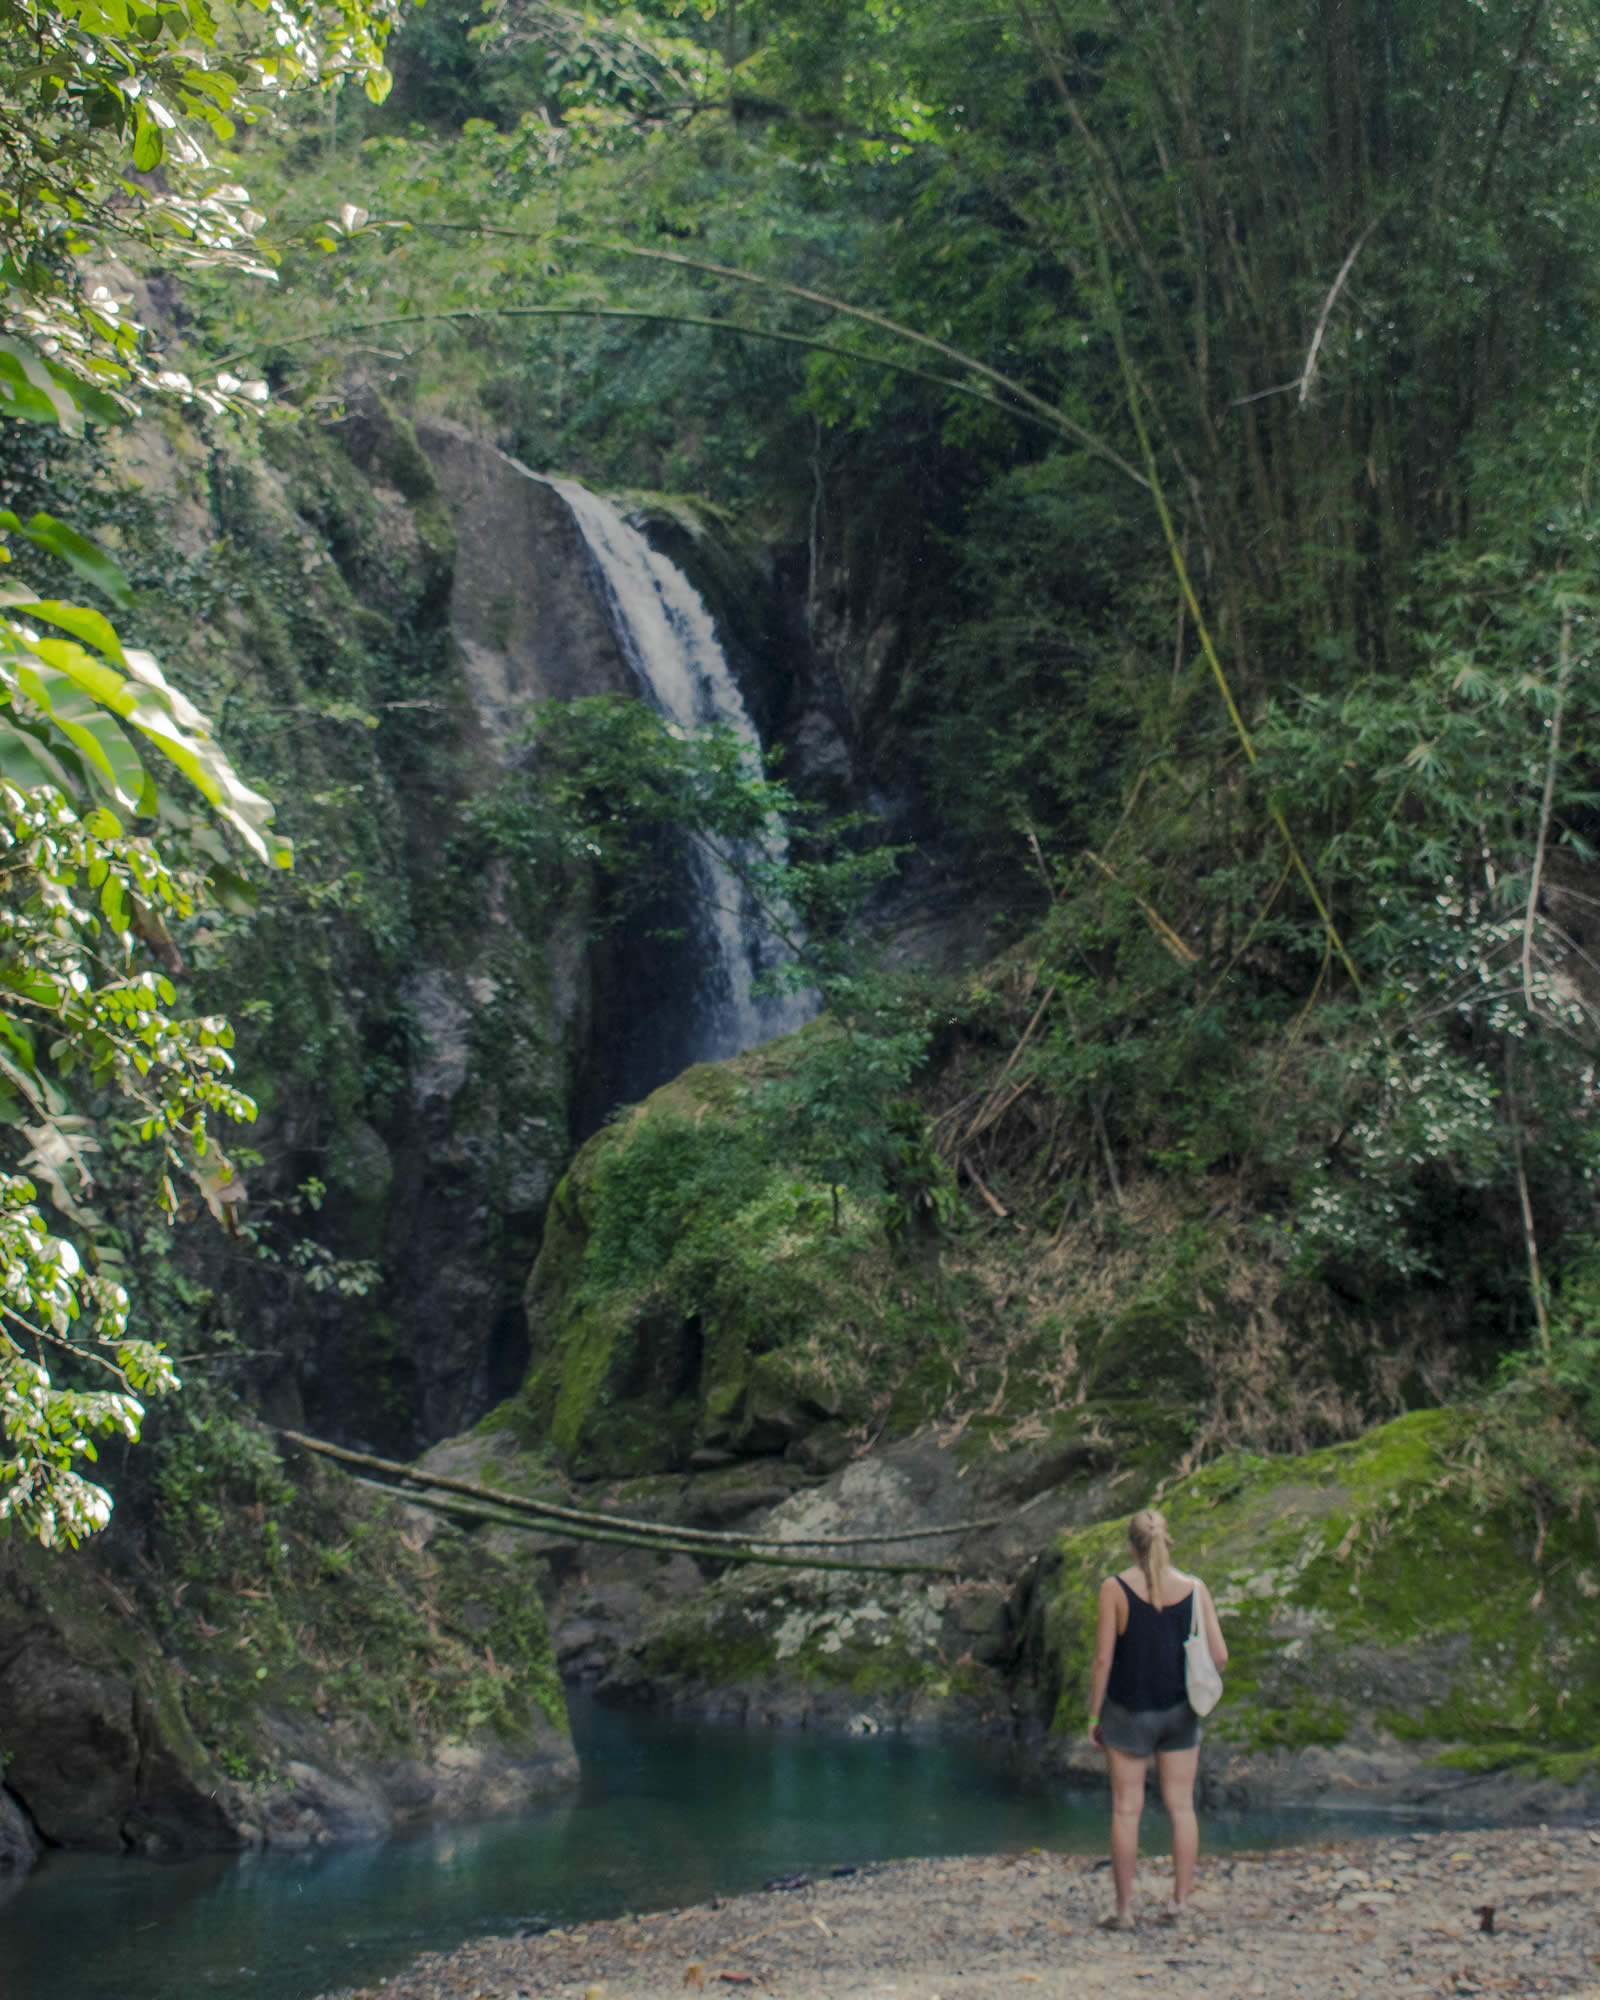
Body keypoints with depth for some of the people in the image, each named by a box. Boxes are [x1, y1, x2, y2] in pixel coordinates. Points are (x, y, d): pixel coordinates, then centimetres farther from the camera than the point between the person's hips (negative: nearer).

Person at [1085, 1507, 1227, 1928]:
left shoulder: (1115, 1589, -10)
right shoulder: (1194, 1588, -3)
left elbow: (1103, 1659, -10)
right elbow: (1219, 1655, -4)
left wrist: (1094, 1715, -2)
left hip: (1129, 1709, -2)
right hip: (1179, 1710, 2)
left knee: (1126, 1809, 4)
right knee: (1181, 1806, 11)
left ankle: (1124, 1907, 7)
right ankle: (1179, 1900, 13)